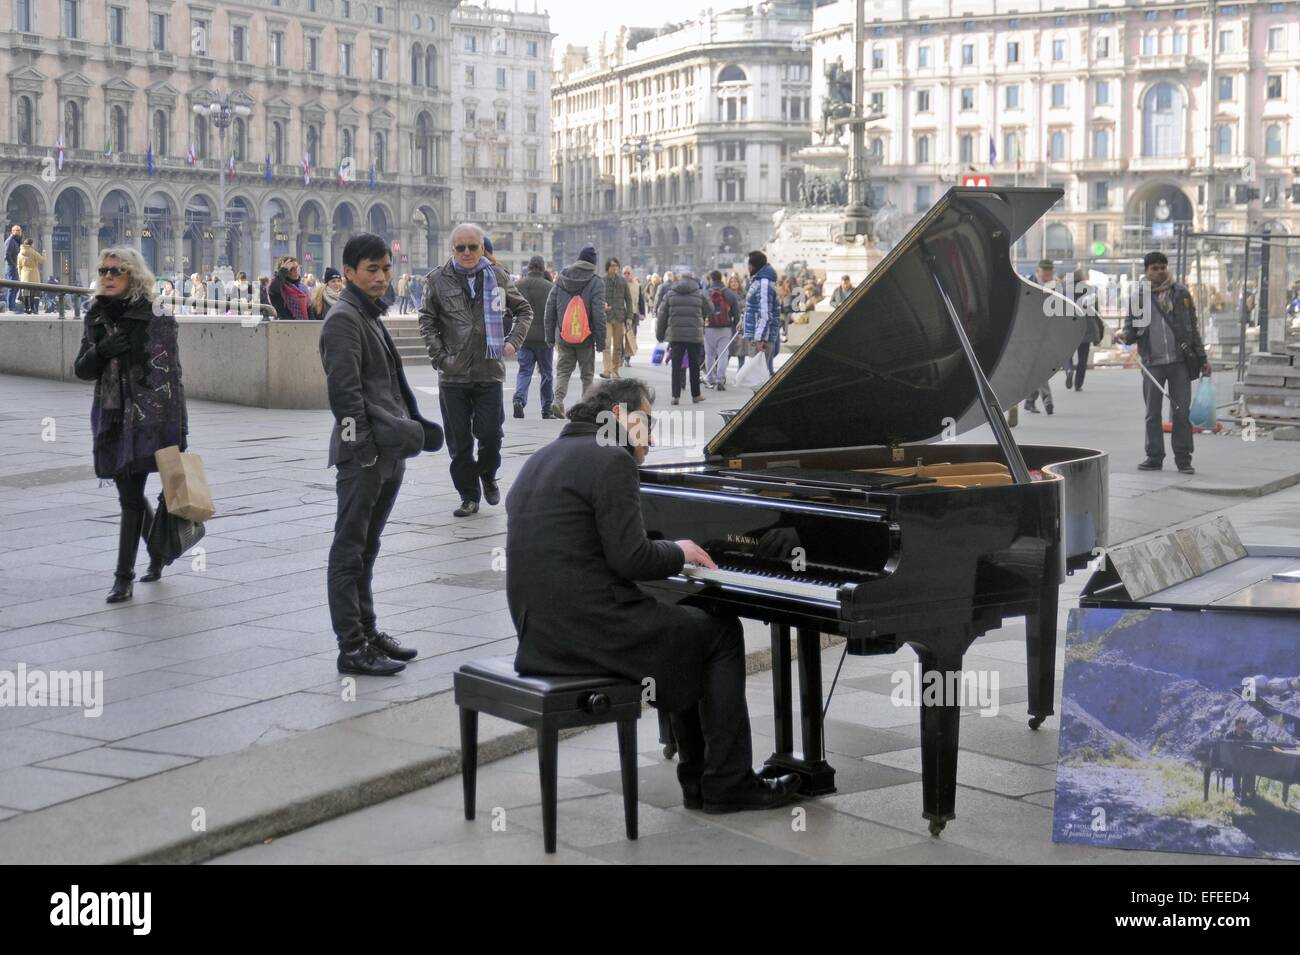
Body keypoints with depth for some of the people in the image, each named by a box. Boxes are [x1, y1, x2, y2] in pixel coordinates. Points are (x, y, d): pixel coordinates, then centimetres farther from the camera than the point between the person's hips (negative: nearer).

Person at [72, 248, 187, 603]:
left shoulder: (156, 318, -7)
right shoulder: (96, 317, 9)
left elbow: (172, 375, -7)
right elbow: (82, 371, 10)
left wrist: (179, 429, -9)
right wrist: (100, 351, -12)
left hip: (148, 419, -6)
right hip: (111, 419, 6)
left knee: (131, 497, -8)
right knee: (130, 494, 13)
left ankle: (124, 577, -4)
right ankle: (159, 551, 35)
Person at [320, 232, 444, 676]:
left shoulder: (372, 317, 19)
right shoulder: (343, 319, -11)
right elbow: (345, 392, -18)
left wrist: (413, 427, 15)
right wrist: (362, 445, -20)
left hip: (387, 454, 10)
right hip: (363, 455, -10)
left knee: (366, 550, 17)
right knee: (350, 552, -4)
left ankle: (367, 632, 25)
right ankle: (352, 648, -2)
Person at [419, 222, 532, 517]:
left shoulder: (497, 277, 5)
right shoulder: (438, 280, 1)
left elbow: (524, 310, 15)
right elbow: (427, 321, 5)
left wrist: (513, 341, 2)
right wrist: (439, 356, -4)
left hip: (490, 371, 0)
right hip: (453, 374, 0)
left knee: (491, 433, -1)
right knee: (459, 440, 4)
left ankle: (488, 476, 28)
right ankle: (469, 495, 17)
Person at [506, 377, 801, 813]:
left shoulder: (542, 459, 17)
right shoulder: (610, 460, -12)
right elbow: (631, 559, -17)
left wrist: (672, 554, 19)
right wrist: (678, 552, 3)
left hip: (541, 627, 10)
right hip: (588, 629, -9)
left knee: (688, 621, 25)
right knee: (722, 633, 8)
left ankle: (699, 778, 24)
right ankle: (727, 783, 11)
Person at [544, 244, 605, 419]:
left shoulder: (561, 279, 4)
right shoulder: (596, 282, -7)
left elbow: (550, 309, 5)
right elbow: (599, 314, -11)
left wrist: (550, 337, 11)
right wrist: (601, 342, -6)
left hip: (563, 338, 2)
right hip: (586, 339, -2)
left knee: (563, 371, 9)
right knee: (587, 373, 11)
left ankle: (558, 399, -13)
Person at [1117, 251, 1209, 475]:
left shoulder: (1181, 292, 7)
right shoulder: (1138, 297, 5)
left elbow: (1193, 327, 11)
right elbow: (1132, 326, 7)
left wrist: (1202, 358, 9)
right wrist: (1124, 335, -18)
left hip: (1180, 361, 0)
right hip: (1153, 363, 0)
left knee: (1182, 411, 1)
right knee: (1153, 412, 5)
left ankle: (1183, 458, 7)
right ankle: (1154, 457, 14)